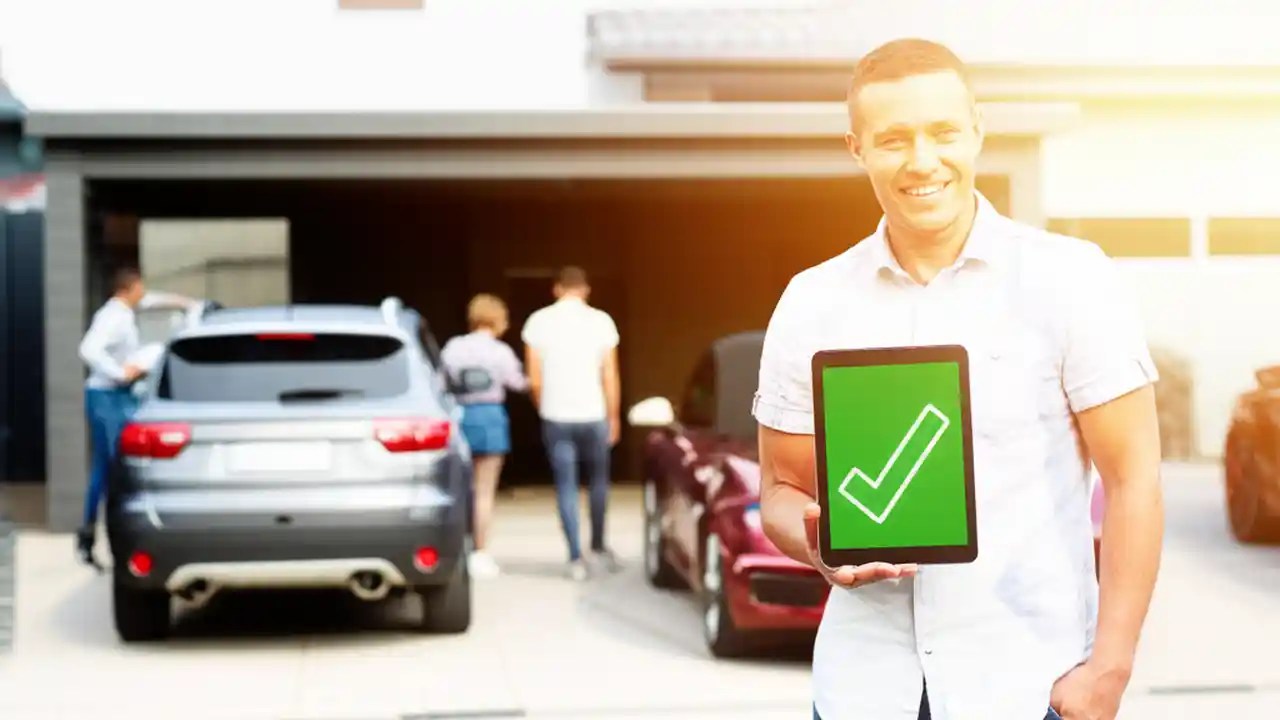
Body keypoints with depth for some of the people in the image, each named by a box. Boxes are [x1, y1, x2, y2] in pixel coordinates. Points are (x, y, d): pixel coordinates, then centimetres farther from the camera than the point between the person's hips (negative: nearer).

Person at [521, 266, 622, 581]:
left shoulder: (538, 321, -1)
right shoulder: (600, 321, -3)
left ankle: (576, 558, 1)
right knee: (598, 478, 19)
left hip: (556, 416, 0)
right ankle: (598, 548, 23)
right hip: (592, 414, 0)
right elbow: (610, 377, -2)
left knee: (566, 485, 4)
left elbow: (534, 378, 1)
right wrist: (613, 417, 9)